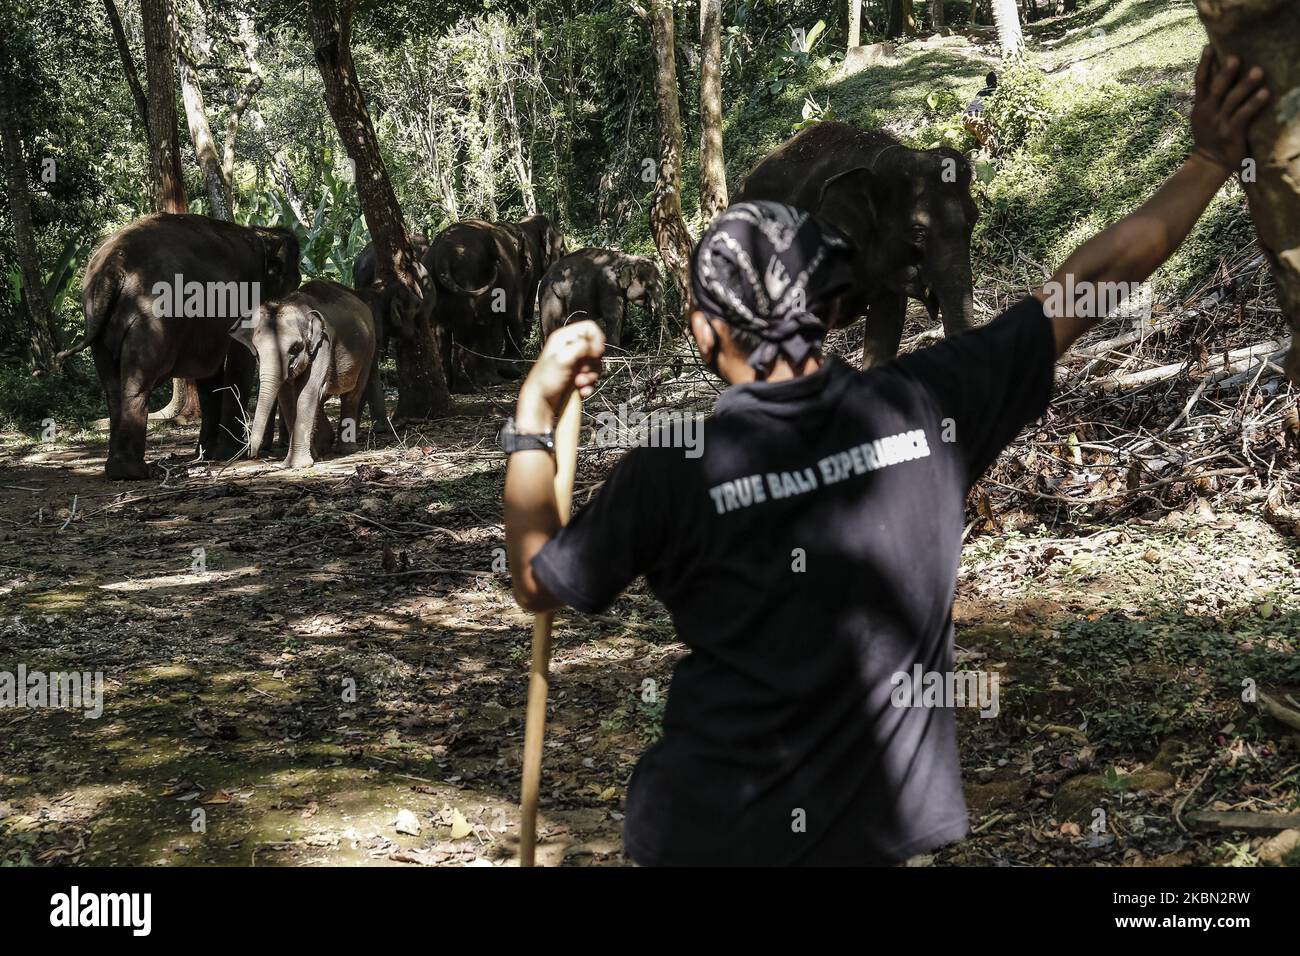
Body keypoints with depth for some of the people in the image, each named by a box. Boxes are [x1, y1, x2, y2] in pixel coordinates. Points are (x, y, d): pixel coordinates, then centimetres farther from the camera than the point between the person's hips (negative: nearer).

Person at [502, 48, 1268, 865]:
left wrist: (535, 416, 7)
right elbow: (1091, 281, 1)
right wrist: (1214, 159, 12)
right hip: (895, 821, 2)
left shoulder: (671, 470, -16)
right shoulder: (923, 406, -9)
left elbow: (537, 583, 0)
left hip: (720, 829, -2)